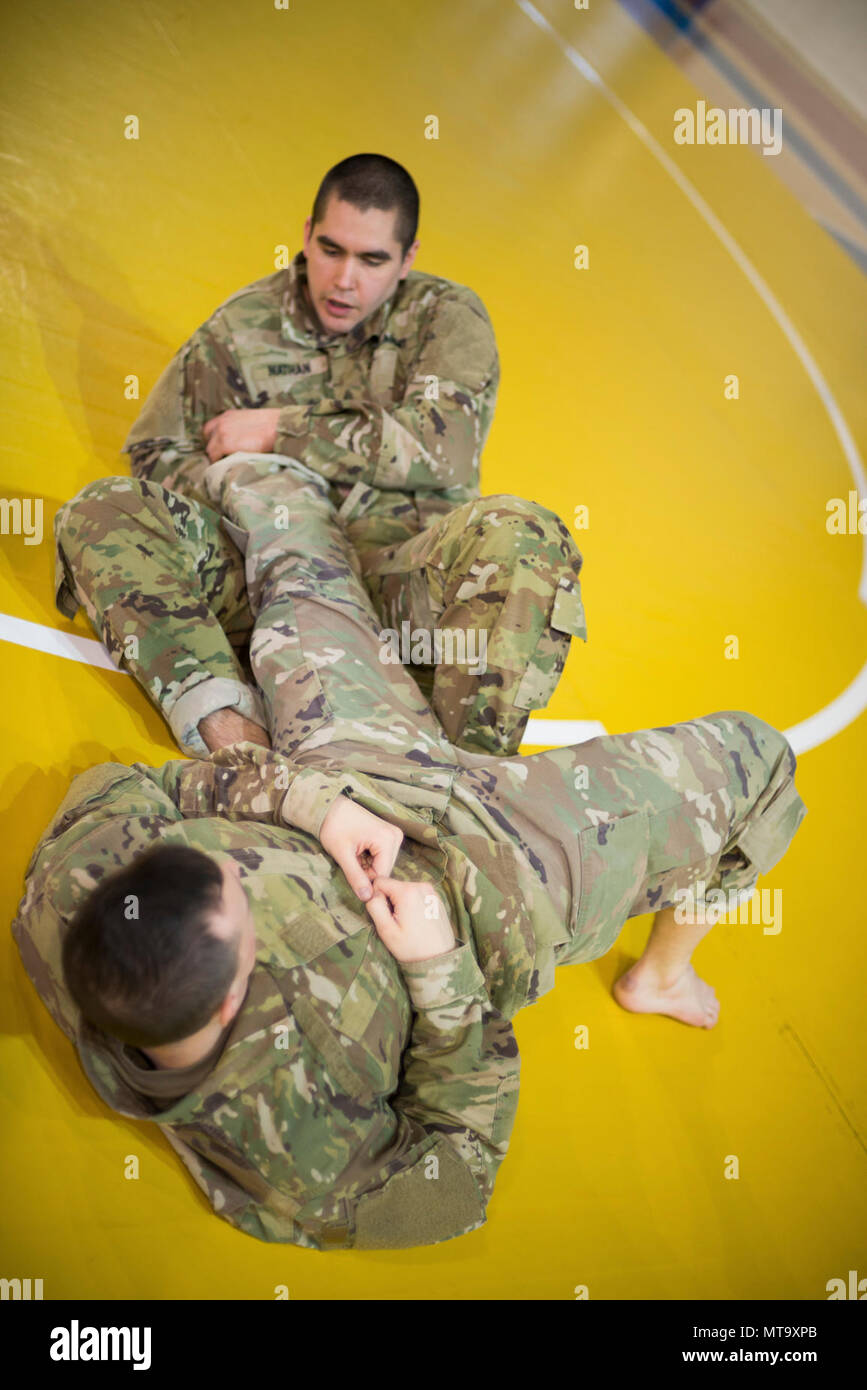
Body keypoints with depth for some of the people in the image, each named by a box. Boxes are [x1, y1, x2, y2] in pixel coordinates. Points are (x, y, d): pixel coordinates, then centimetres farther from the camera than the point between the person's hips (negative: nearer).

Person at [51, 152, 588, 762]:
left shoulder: (448, 316, 5)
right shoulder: (242, 325, 10)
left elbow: (445, 447, -12)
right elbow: (155, 451, 13)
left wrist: (279, 431, -8)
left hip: (400, 577, -2)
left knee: (523, 532, -32)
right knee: (99, 513, -19)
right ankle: (232, 731, -40)